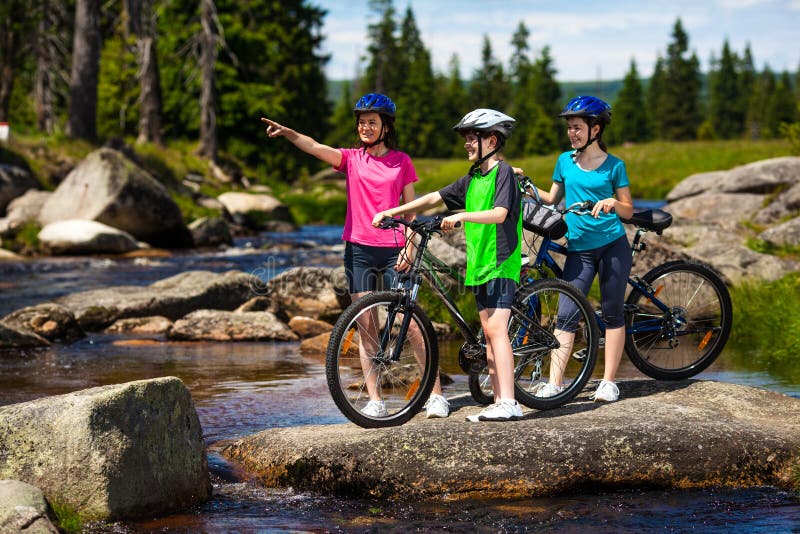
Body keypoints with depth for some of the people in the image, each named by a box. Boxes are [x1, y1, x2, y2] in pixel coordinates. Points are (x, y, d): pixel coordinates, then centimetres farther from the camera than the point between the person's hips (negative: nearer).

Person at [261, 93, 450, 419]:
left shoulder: (402, 162, 6)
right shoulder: (351, 159, 6)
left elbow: (411, 209, 7)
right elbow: (314, 148, -11)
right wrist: (286, 132, -30)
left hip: (393, 251, -2)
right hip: (359, 249, 2)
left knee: (412, 324, -5)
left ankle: (436, 395, 3)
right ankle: (375, 401, 6)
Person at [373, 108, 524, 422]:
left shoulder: (503, 172, -8)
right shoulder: (472, 179, 17)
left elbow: (499, 214, -22)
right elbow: (434, 198, 18)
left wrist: (462, 216, -31)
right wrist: (391, 212, 14)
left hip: (501, 262, -9)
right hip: (479, 264, 9)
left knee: (496, 329, -16)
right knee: (489, 333, 7)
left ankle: (509, 403, -21)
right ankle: (500, 402, 8)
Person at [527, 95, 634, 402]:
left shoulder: (614, 166, 1)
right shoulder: (565, 161, 10)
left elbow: (628, 212, 3)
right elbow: (552, 199, 17)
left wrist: (612, 202, -17)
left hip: (613, 245, -2)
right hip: (579, 249, 2)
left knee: (612, 313, 1)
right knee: (566, 314, -6)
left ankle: (608, 382, 8)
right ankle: (554, 382, -8)